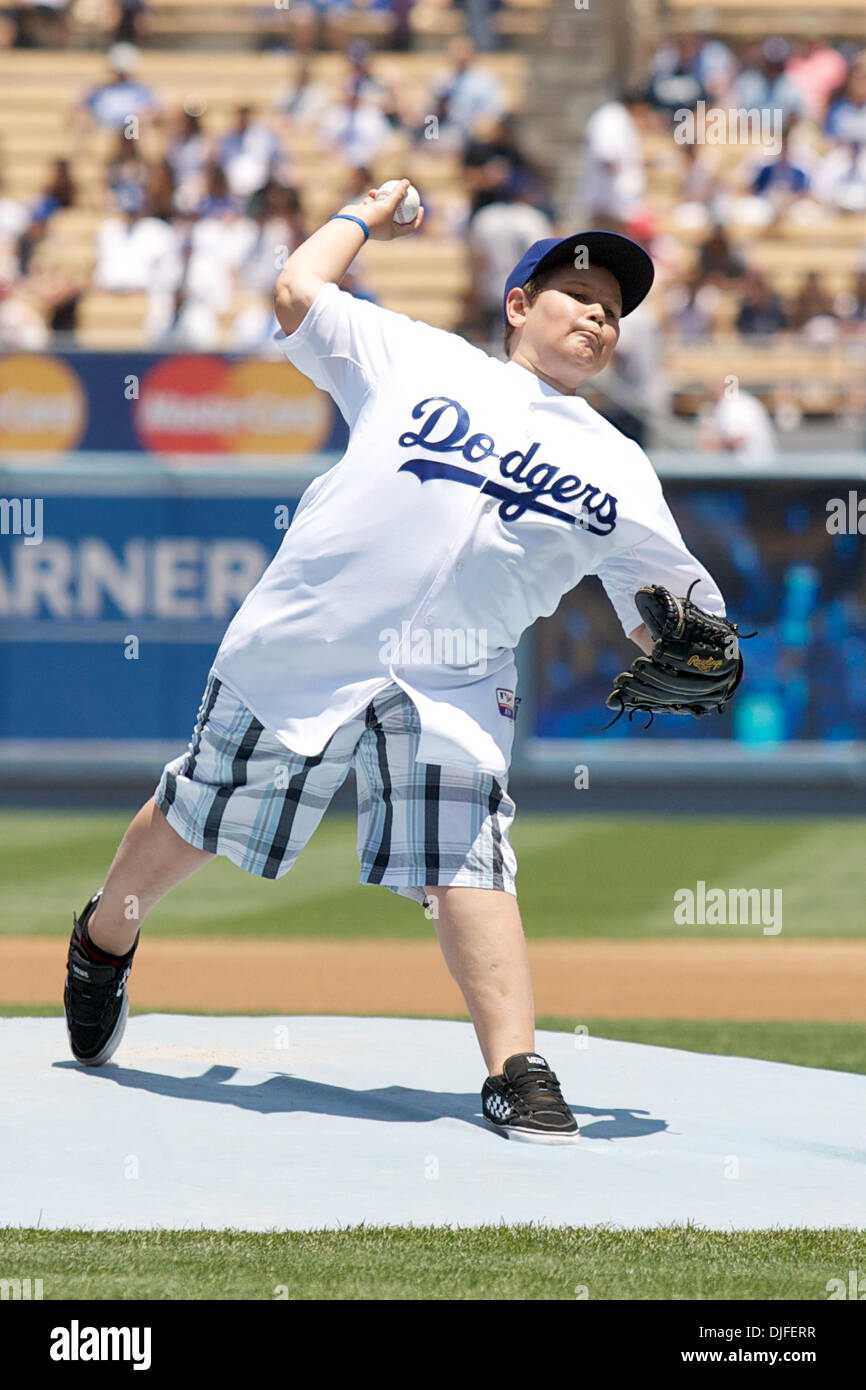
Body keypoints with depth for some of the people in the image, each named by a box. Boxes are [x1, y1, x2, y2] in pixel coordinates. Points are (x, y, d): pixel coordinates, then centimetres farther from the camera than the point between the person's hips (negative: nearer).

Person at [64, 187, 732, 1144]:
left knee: (468, 860, -16)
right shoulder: (421, 358, 10)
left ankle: (516, 1071, -17)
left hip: (450, 687, 1)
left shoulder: (618, 472, 14)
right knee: (197, 817, 11)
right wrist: (367, 214, 24)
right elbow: (298, 292, 10)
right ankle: (103, 946, 36)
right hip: (301, 642, -1)